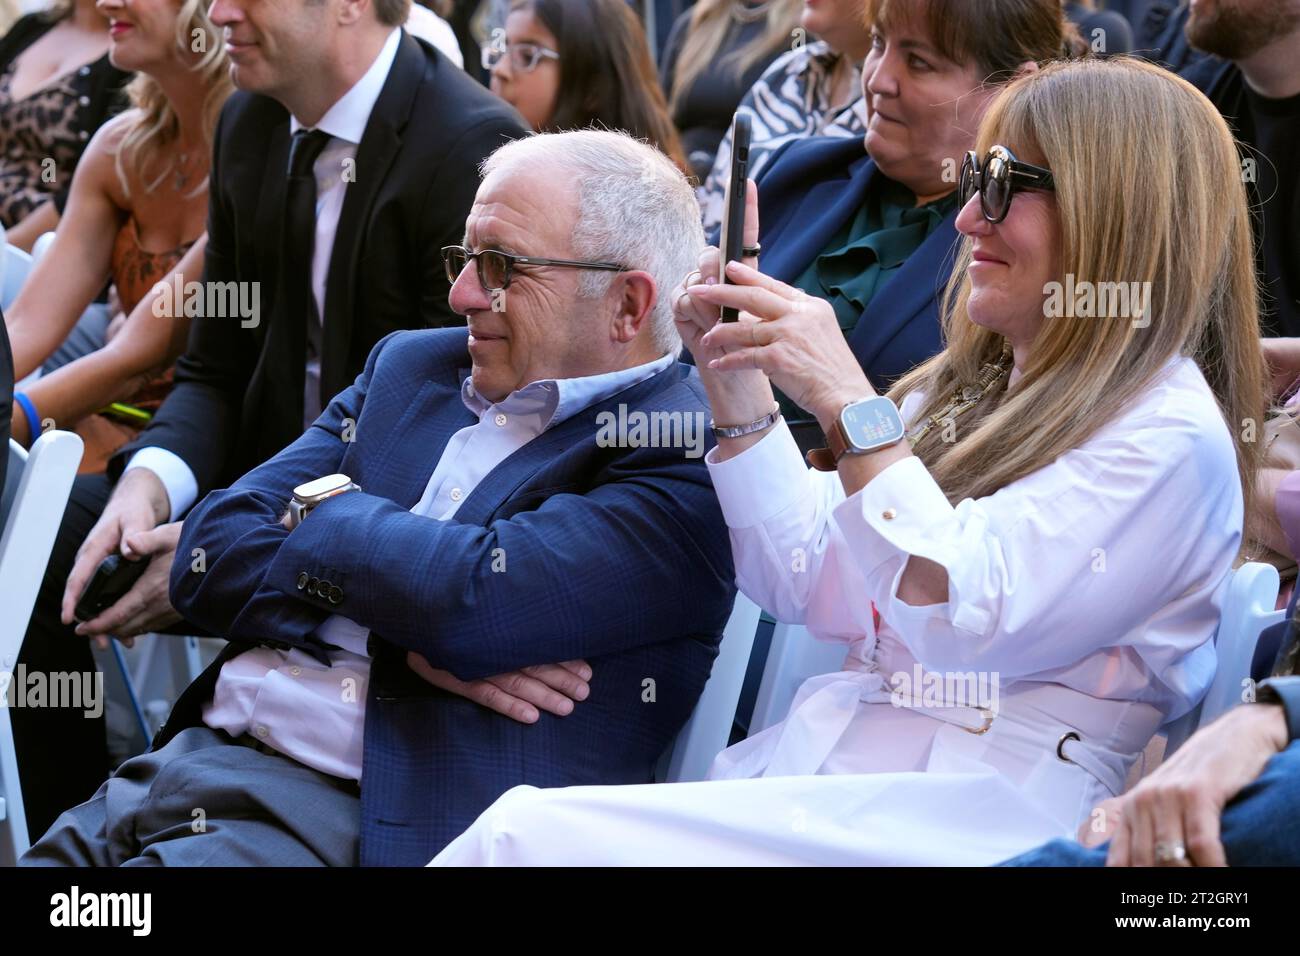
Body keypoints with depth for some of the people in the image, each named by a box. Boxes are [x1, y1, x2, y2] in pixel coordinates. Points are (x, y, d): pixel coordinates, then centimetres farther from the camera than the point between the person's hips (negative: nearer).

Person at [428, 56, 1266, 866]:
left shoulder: (1169, 438, -6)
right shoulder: (962, 389, 19)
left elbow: (969, 623, -17)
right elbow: (806, 587, 18)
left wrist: (849, 405, -18)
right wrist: (739, 389, 7)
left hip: (973, 808, -7)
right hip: (811, 766, 7)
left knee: (534, 838, -25)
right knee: (524, 829, -19)